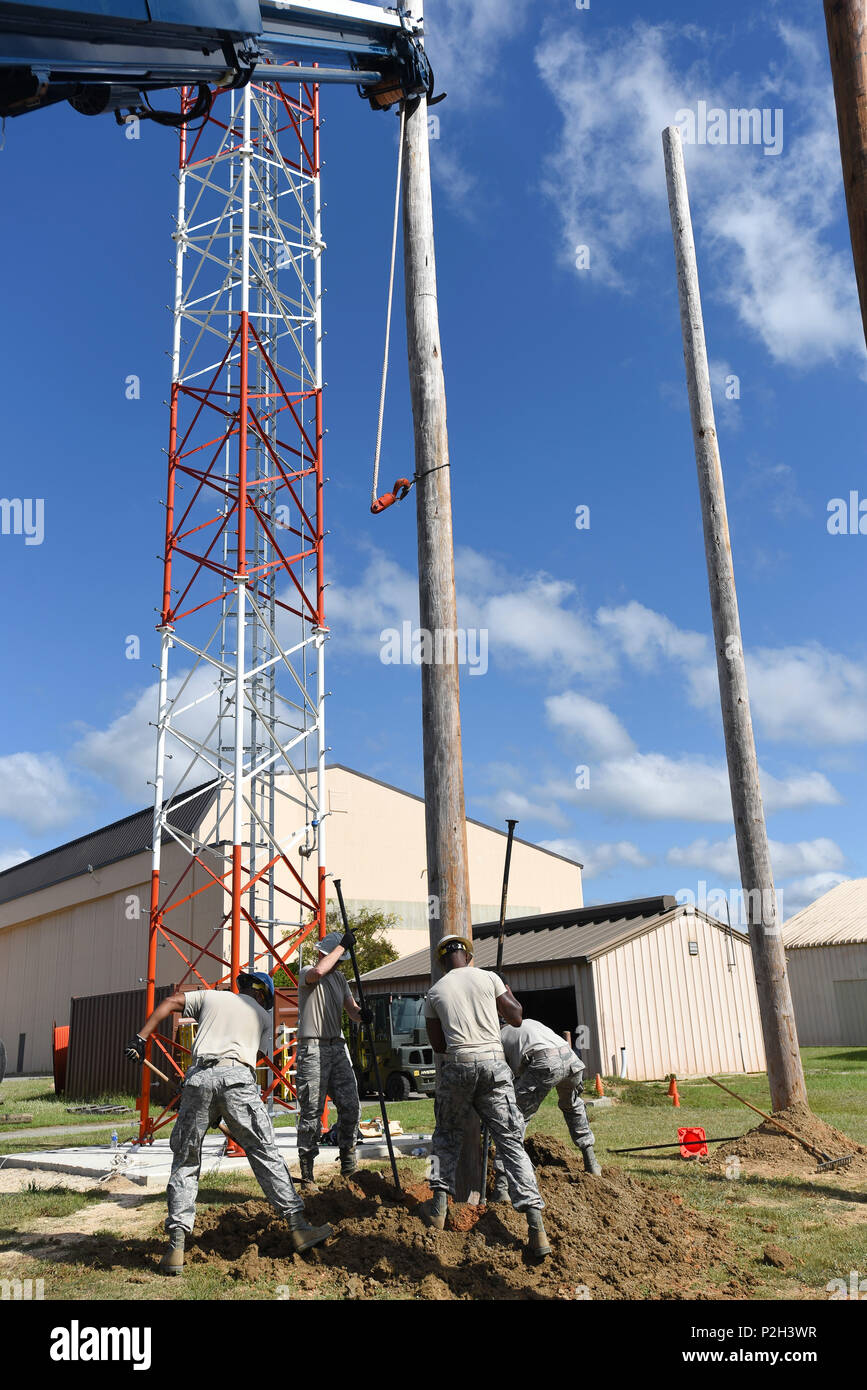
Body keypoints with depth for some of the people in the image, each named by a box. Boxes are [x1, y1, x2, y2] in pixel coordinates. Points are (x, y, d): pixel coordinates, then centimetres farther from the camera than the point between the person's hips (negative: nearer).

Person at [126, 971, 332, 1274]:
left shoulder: (210, 996, 27)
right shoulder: (262, 1015, 26)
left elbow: (168, 1003, 16)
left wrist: (140, 1038, 11)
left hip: (199, 1077, 1)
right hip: (238, 1077, -1)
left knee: (185, 1160, 9)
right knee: (265, 1152, 5)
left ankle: (176, 1246, 2)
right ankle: (297, 1227, 3)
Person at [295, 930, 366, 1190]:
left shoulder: (340, 979, 18)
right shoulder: (306, 973, -4)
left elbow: (350, 1008, 13)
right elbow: (318, 972, -28)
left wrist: (361, 1014, -11)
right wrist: (342, 945, -21)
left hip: (337, 1047, 6)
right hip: (312, 1049, -6)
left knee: (350, 1105, -4)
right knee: (311, 1113, -3)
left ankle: (347, 1155, 13)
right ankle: (307, 1175, 5)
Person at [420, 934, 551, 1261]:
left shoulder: (435, 992, 9)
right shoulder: (489, 978, 6)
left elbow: (438, 1044, 14)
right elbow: (516, 1018, 13)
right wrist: (506, 990, 29)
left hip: (458, 1064, 0)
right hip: (495, 1062, 0)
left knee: (446, 1135, 22)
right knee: (511, 1141, 1)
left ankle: (438, 1207, 19)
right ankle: (536, 1227, -7)